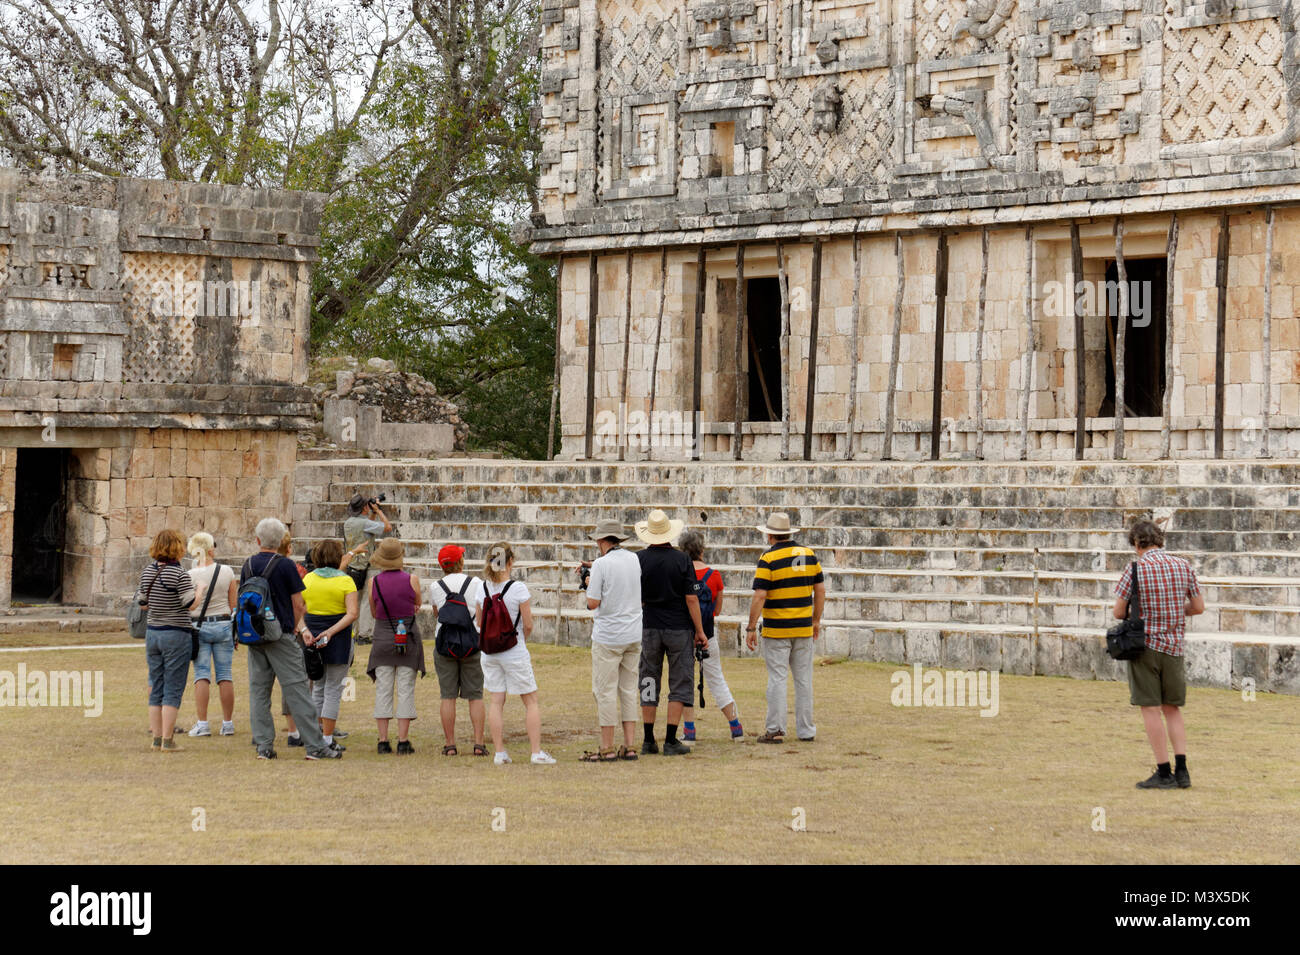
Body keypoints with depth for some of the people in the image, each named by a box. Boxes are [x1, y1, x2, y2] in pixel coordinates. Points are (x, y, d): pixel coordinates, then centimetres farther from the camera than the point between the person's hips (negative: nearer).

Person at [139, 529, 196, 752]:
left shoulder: (147, 572, 4)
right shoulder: (179, 574, -16)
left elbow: (141, 600, 13)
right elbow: (190, 604, -16)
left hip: (152, 632, 6)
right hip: (175, 635, -6)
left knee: (156, 688, 12)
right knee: (173, 690, -2)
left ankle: (156, 737, 13)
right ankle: (167, 740, -5)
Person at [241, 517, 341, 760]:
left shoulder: (248, 566, 6)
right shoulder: (285, 566, -8)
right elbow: (298, 605, -6)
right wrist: (295, 628, 14)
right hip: (280, 635, -4)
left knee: (258, 690, 8)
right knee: (296, 690, -4)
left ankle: (263, 745, 5)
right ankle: (314, 745, -4)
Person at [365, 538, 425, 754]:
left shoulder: (373, 582, -4)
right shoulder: (411, 580, -8)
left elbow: (374, 612, 8)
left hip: (383, 638, 1)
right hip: (409, 639, -1)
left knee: (383, 690, 6)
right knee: (405, 690, 3)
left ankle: (383, 741, 3)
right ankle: (403, 741, 0)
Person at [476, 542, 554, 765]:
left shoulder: (483, 588, -1)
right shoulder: (519, 588, -14)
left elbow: (479, 621, 8)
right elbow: (528, 625, -11)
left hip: (489, 652, 4)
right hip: (515, 653, -4)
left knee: (497, 702, 8)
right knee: (531, 702, 7)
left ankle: (500, 753, 7)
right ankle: (537, 752, 5)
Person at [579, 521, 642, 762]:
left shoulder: (601, 564, -14)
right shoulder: (634, 559, 6)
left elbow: (593, 603, -14)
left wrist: (590, 584, 4)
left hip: (608, 636, -6)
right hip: (634, 634, 6)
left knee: (605, 691, -1)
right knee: (628, 689, 11)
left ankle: (607, 749, -1)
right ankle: (630, 746, 9)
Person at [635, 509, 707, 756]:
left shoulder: (640, 559, -3)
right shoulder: (681, 559, -7)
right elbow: (691, 598, -8)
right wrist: (700, 631, -1)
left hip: (649, 627, 2)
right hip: (678, 628, -2)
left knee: (649, 683, 10)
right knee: (680, 682, 3)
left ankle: (649, 740, 10)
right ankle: (671, 741, -3)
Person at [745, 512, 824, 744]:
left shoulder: (768, 558, -10)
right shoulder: (808, 554, 5)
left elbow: (759, 596, -15)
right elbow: (820, 590, 8)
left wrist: (751, 628, -11)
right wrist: (816, 620, 18)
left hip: (776, 629, -4)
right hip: (804, 629, 4)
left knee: (777, 678, -1)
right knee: (804, 678, 10)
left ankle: (775, 729, -2)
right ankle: (806, 730, 14)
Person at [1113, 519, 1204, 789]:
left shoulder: (1135, 569, -10)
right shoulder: (1183, 567, 2)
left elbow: (1119, 612, -8)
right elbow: (1199, 607, 8)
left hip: (1144, 644, -4)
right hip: (1174, 646, 4)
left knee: (1151, 709, 1)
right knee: (1173, 709, 13)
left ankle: (1164, 773, -1)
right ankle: (1181, 770, 5)